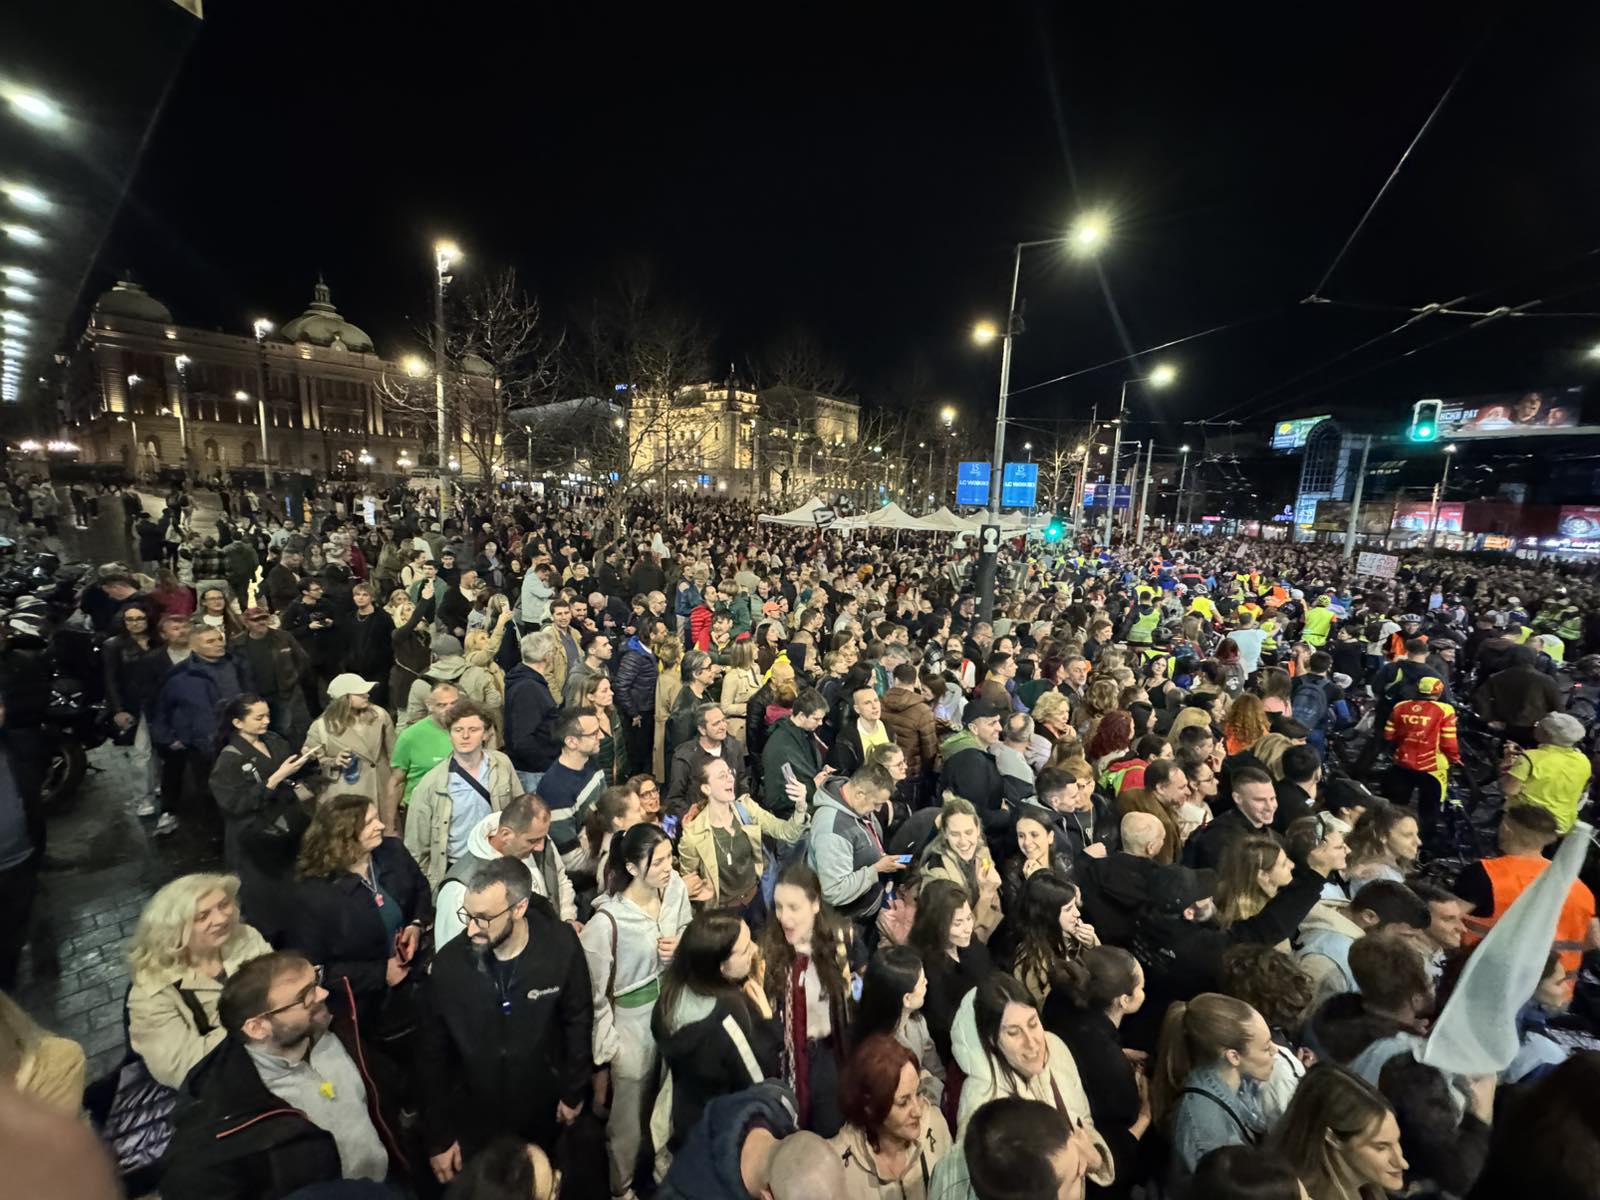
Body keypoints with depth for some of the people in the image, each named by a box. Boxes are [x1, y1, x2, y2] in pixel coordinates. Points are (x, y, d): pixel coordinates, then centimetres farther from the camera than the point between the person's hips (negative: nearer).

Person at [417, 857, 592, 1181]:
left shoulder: (561, 947, -24)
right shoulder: (449, 962, -21)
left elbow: (577, 1022, -8)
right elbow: (432, 1053, -7)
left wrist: (574, 1091, 0)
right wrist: (438, 1136, -3)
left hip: (542, 1115, 1)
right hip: (472, 1120, 0)